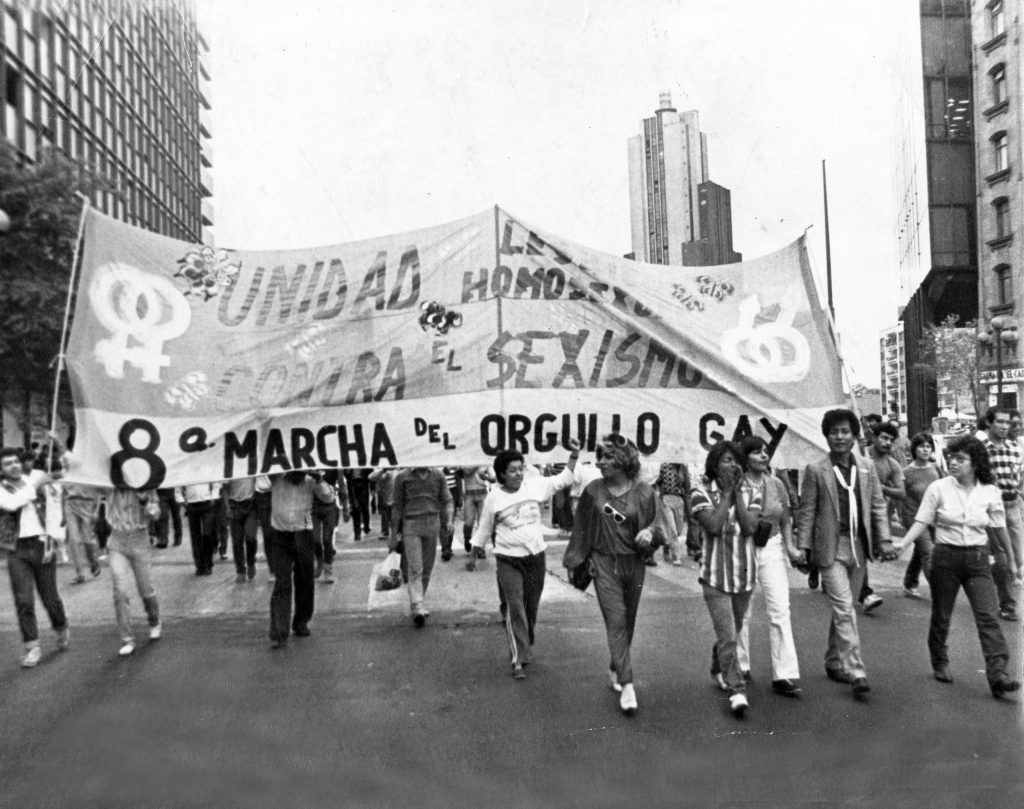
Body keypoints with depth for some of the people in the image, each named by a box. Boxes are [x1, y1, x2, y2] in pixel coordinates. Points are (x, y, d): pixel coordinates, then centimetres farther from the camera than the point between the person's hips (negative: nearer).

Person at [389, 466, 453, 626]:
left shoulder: (438, 475, 7)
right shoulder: (403, 477, 1)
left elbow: (447, 501, 9)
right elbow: (397, 507, 6)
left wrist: (449, 520, -9)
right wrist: (394, 535, 7)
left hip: (433, 525, 3)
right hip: (411, 525, -3)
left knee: (427, 569, 8)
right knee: (415, 569, -11)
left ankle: (418, 604, 22)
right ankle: (417, 608, -15)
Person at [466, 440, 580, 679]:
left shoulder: (535, 485, -2)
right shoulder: (493, 498, -7)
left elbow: (564, 479, 5)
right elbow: (483, 530, 4)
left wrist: (574, 455, -6)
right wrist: (473, 556, 8)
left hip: (536, 556, 3)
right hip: (508, 560, -3)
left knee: (531, 607, 14)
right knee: (515, 608, -9)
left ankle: (525, 646, 36)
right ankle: (519, 659, -3)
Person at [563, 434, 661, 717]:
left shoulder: (643, 492, -5)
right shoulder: (593, 491, -4)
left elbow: (656, 525, 6)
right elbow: (582, 529, 7)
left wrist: (650, 532, -18)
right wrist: (576, 561, 10)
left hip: (634, 564, 2)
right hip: (604, 564, -1)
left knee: (628, 622, 14)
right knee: (616, 622, -9)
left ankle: (615, 669, 37)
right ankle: (627, 685, -7)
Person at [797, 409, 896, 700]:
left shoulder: (867, 467, 8)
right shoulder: (815, 470, -4)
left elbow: (878, 506, 9)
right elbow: (806, 511, -3)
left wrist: (884, 540, -2)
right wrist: (804, 548, -7)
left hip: (859, 546, 4)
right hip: (831, 547, -4)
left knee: (843, 608, 14)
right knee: (844, 608, -10)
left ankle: (834, 662, 30)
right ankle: (856, 672, -8)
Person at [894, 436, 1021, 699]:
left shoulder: (990, 492, -1)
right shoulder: (938, 488, -6)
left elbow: (1000, 528, 10)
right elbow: (921, 522, -5)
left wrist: (1011, 559, 19)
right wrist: (901, 544, -20)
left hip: (977, 559, 1)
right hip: (946, 556, -1)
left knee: (987, 616, -9)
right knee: (941, 616, 10)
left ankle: (998, 675, -9)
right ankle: (940, 664, 29)